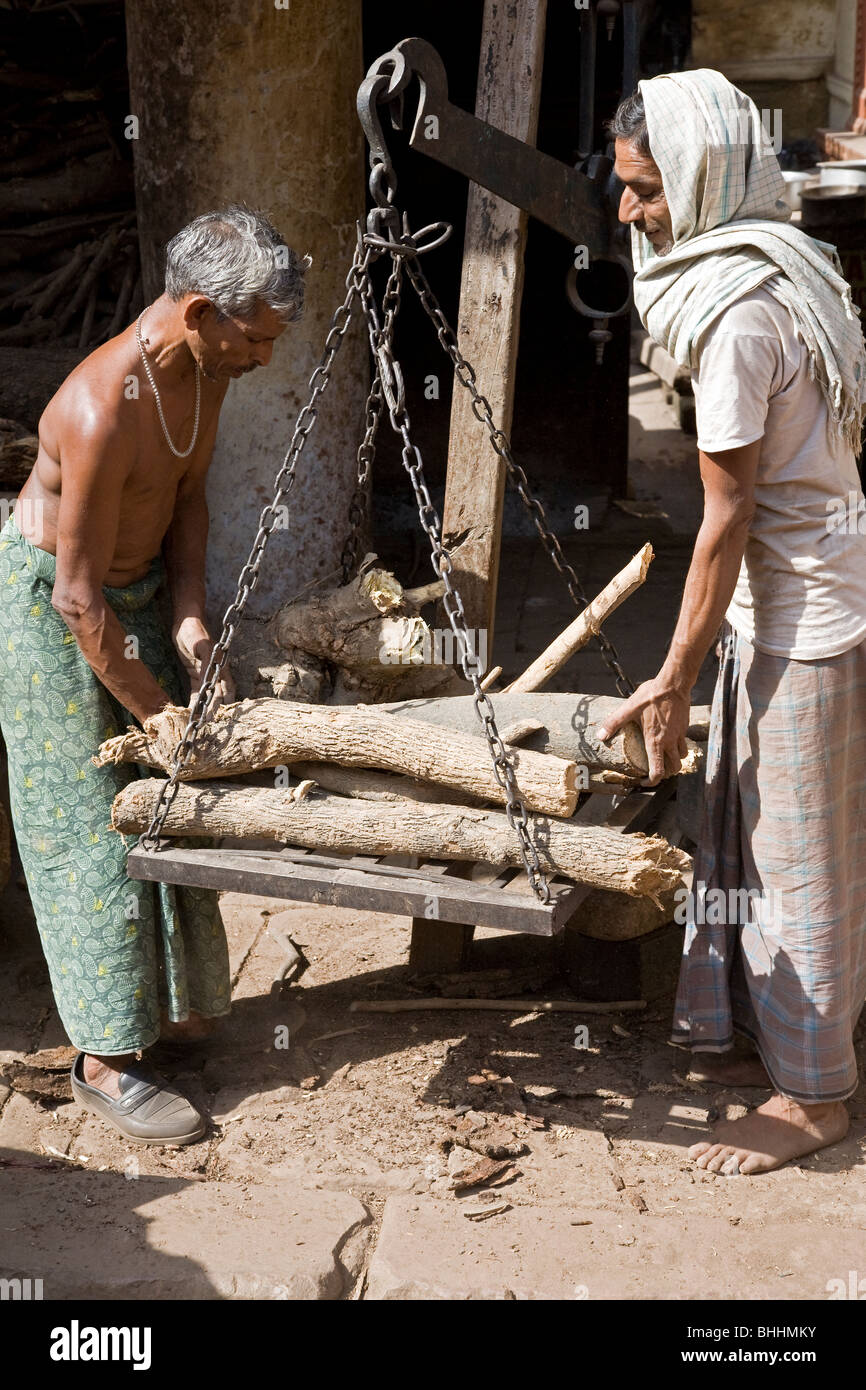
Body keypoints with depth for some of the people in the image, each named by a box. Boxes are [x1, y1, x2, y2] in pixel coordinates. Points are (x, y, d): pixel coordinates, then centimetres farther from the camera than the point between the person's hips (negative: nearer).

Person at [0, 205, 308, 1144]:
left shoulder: (205, 370, -8)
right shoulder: (104, 409, -34)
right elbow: (79, 601, -29)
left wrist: (187, 616, -7)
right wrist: (162, 713, -21)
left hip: (140, 584, 8)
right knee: (91, 826, -5)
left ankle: (174, 1003, 27)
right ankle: (105, 1060, 5)